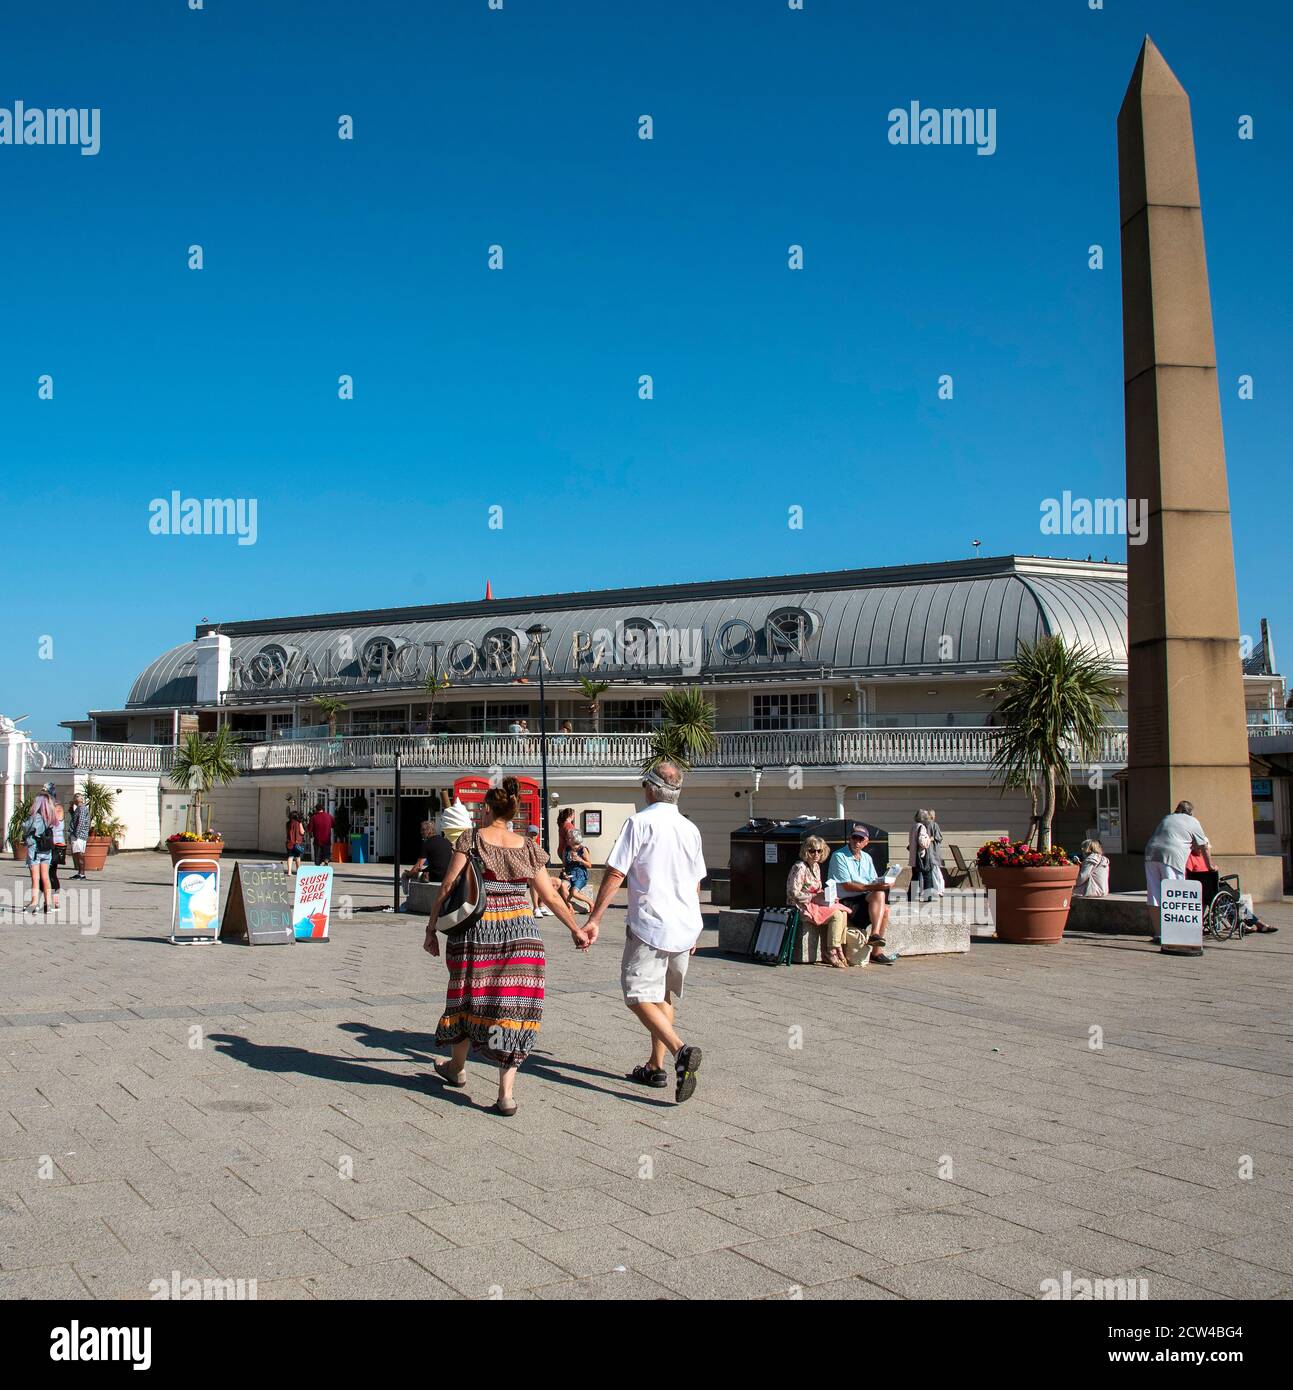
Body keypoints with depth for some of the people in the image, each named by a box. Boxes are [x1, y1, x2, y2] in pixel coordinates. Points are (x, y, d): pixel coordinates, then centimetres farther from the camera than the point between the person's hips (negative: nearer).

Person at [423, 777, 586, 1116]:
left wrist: (432, 929, 0)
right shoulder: (528, 848, 7)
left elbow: (447, 888, -6)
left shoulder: (471, 839, -2)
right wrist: (576, 929, 21)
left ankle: (457, 1067, 39)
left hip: (475, 930, -2)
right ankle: (506, 1093, -3)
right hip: (520, 932, 2)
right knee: (511, 1004, 2)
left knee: (469, 997, 17)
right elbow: (550, 896, 11)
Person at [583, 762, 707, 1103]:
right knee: (664, 996, 17)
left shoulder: (639, 823, -8)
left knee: (640, 997, -6)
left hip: (649, 926, -6)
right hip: (685, 928, 7)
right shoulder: (691, 829, 12)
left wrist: (594, 920, -8)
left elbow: (615, 875, -12)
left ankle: (680, 1049, -26)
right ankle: (656, 1066, 19)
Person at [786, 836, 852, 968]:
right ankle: (831, 953, -16)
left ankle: (839, 950, -13)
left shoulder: (816, 866, 13)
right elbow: (793, 893, -19)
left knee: (843, 912, -13)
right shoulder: (799, 867, -15)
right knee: (836, 915, -22)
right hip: (801, 906, -8)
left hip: (814, 903, 8)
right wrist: (814, 898, -18)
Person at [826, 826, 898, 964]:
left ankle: (877, 951, -18)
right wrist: (871, 887, -21)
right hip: (846, 901, -7)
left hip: (864, 901, 7)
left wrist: (882, 883, -10)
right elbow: (847, 886, -14)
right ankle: (875, 935, -28)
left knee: (885, 909, -20)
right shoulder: (839, 856, -6)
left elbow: (874, 881, 14)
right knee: (879, 895, -26)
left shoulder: (867, 858, 19)